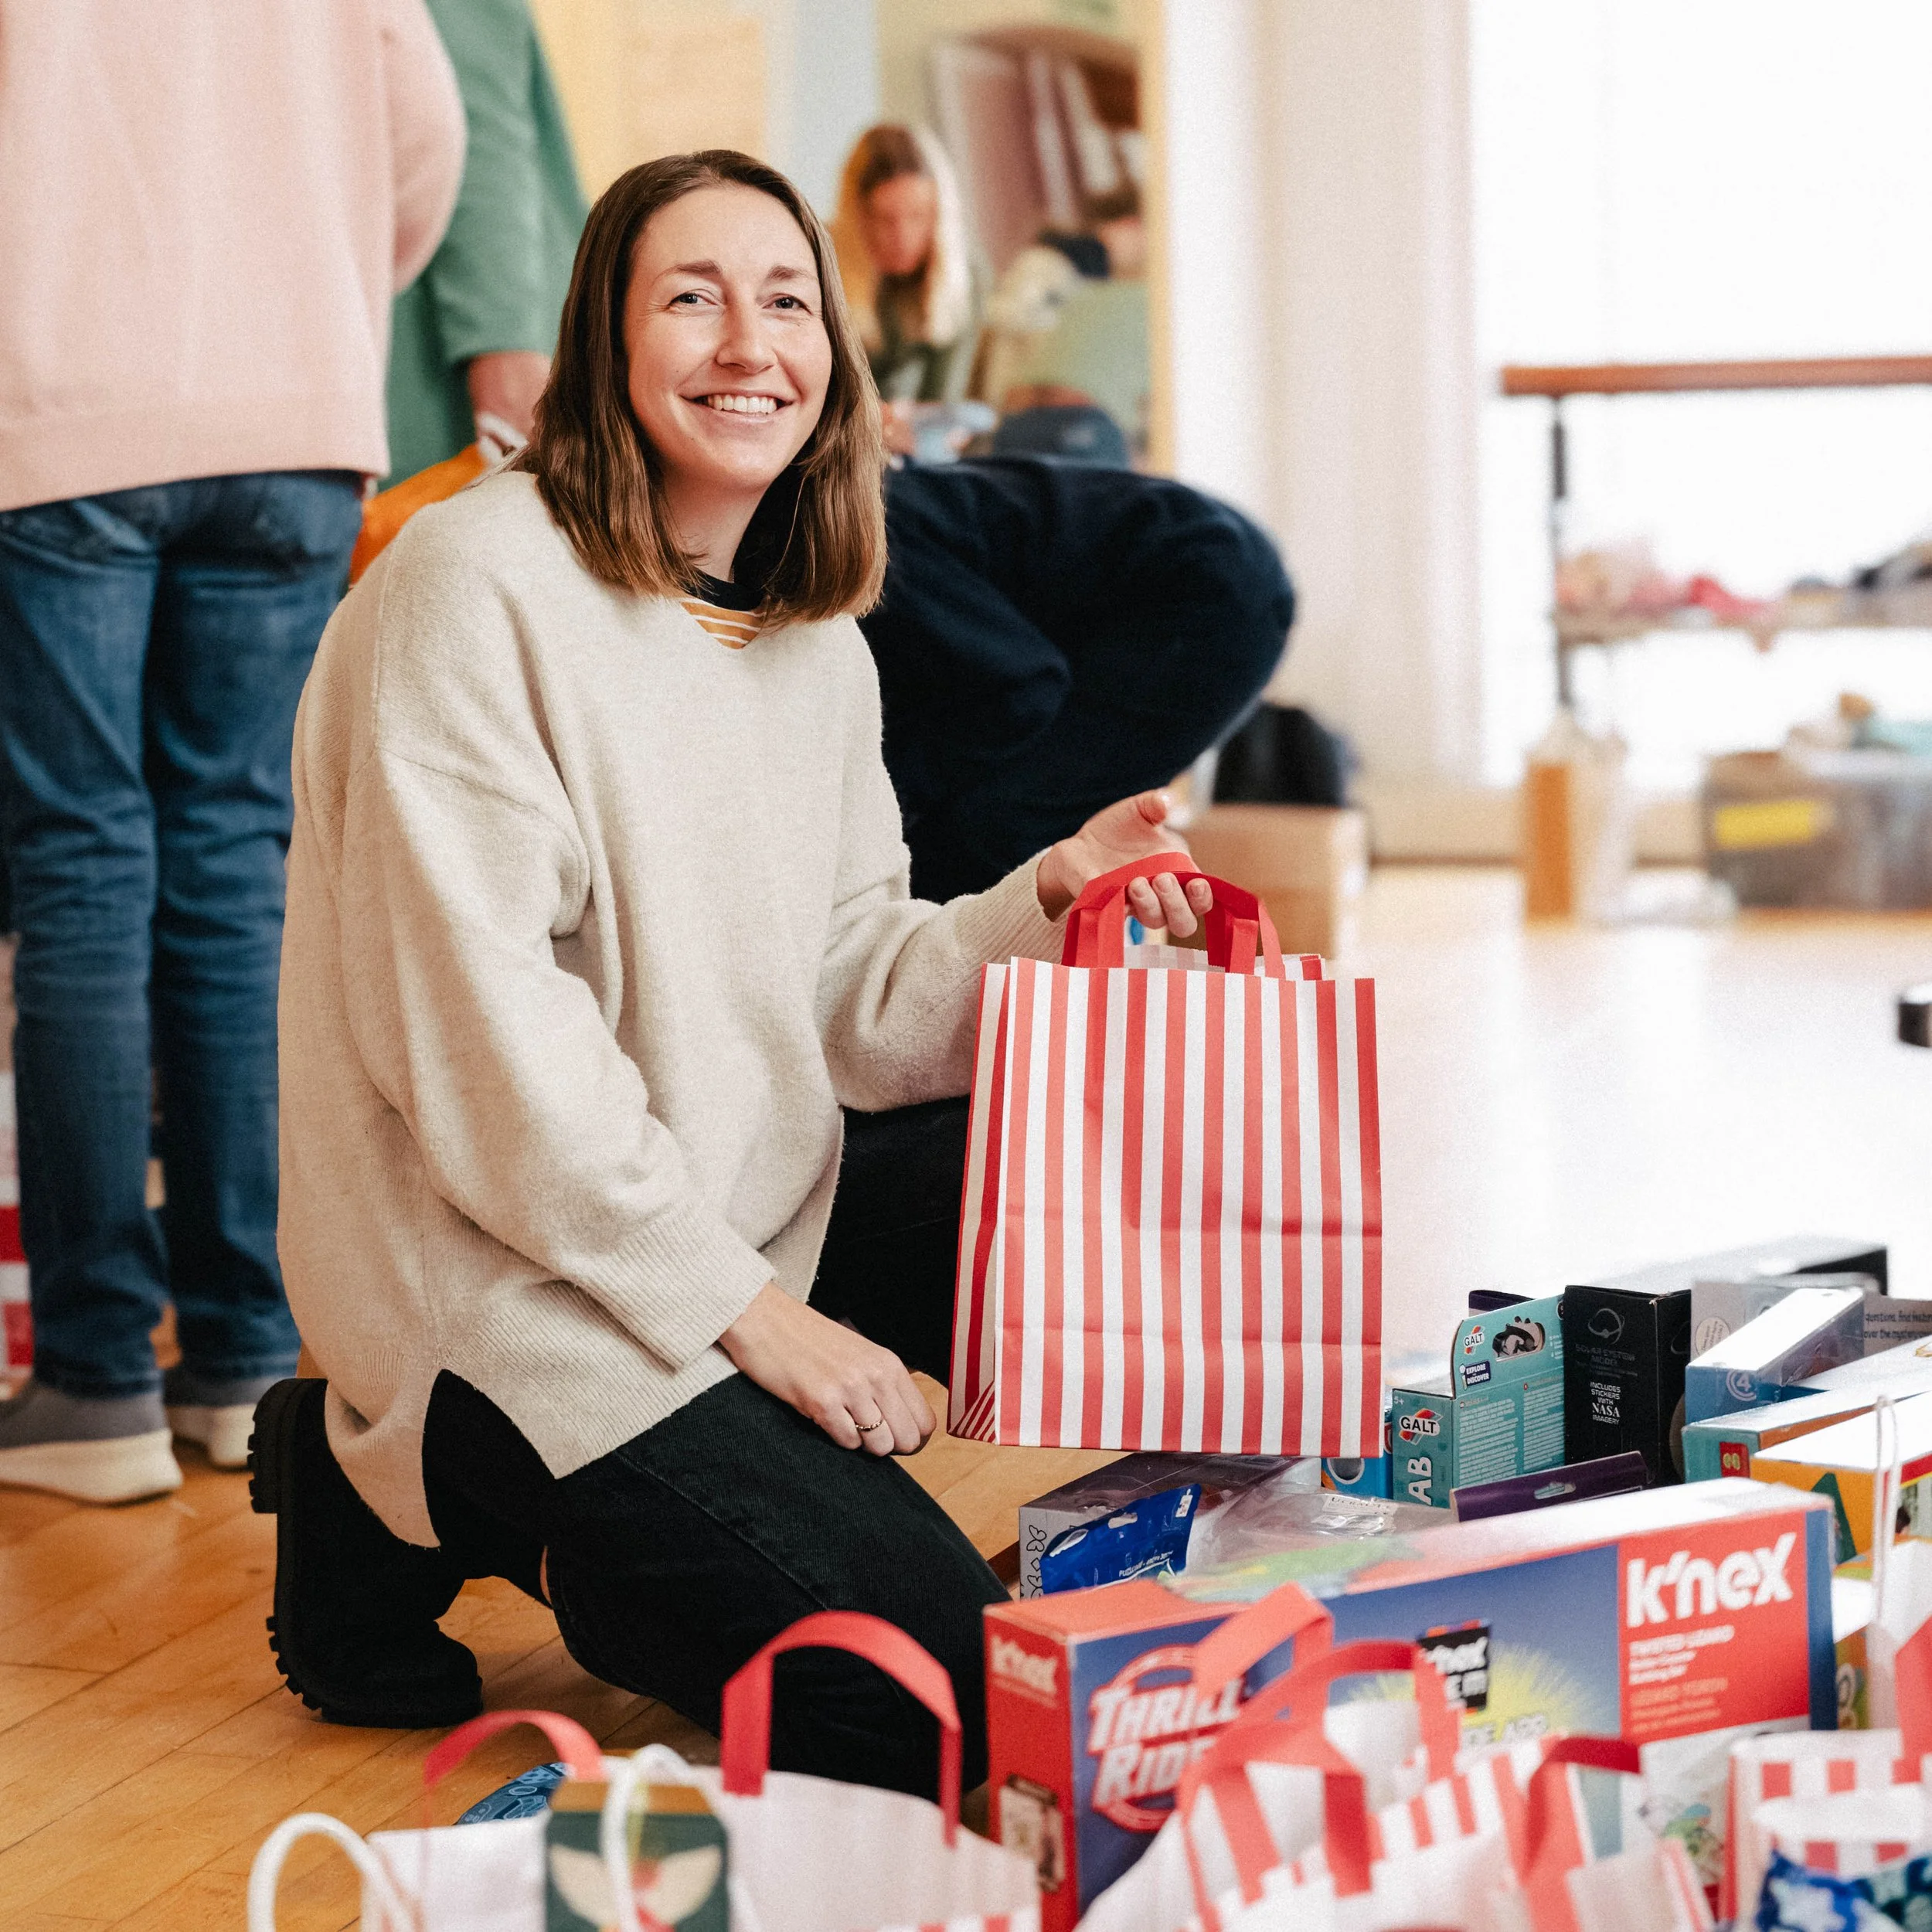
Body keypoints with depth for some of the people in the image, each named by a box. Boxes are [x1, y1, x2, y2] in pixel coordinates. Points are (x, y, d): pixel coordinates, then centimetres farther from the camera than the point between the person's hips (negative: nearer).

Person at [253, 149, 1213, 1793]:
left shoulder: (818, 641, 9)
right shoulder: (475, 590, -16)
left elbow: (841, 1008, 6)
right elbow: (477, 1040, -20)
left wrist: (1040, 907, -12)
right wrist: (745, 1308, -19)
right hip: (501, 1273, -8)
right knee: (937, 1694, -15)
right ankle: (402, 1505, 3)